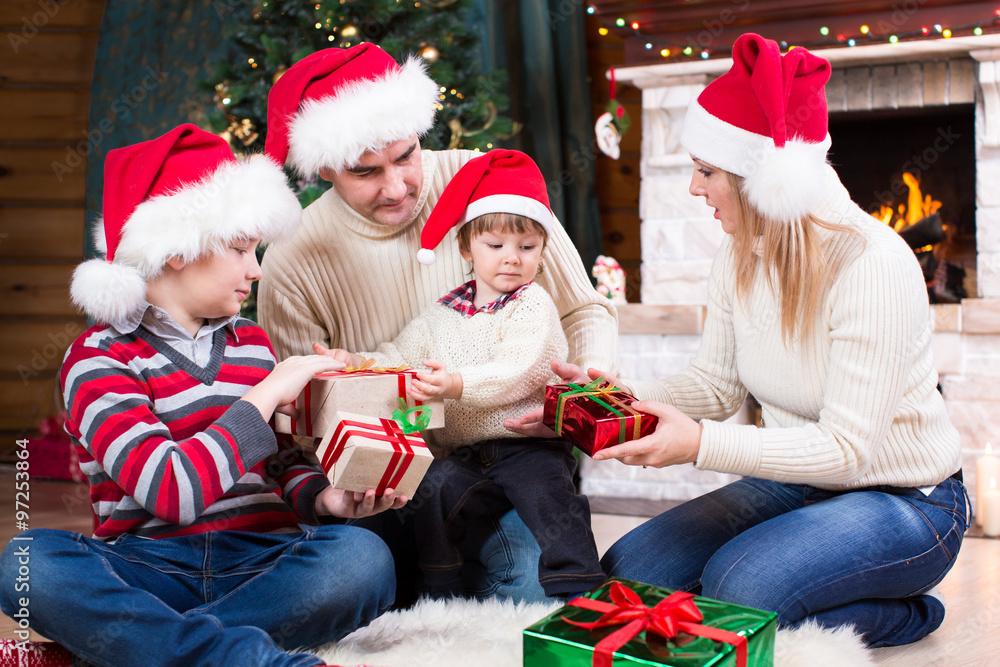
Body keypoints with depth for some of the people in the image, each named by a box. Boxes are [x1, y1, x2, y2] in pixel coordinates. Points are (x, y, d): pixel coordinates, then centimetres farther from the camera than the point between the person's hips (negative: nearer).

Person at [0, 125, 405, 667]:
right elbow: (170, 491, -18)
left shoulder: (250, 340, 17)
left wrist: (324, 497, -6)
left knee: (363, 558, -29)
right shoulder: (99, 358, -2)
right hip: (150, 569, -3)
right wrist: (268, 394, -13)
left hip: (261, 566, 4)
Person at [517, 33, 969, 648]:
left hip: (905, 501, -7)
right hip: (796, 483, 7)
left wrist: (702, 444, -34)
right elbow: (718, 383, 5)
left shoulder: (872, 265, -25)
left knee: (736, 586, -31)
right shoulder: (739, 259, -1)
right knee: (625, 573, -7)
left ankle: (902, 617, -2)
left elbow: (846, 447, -27)